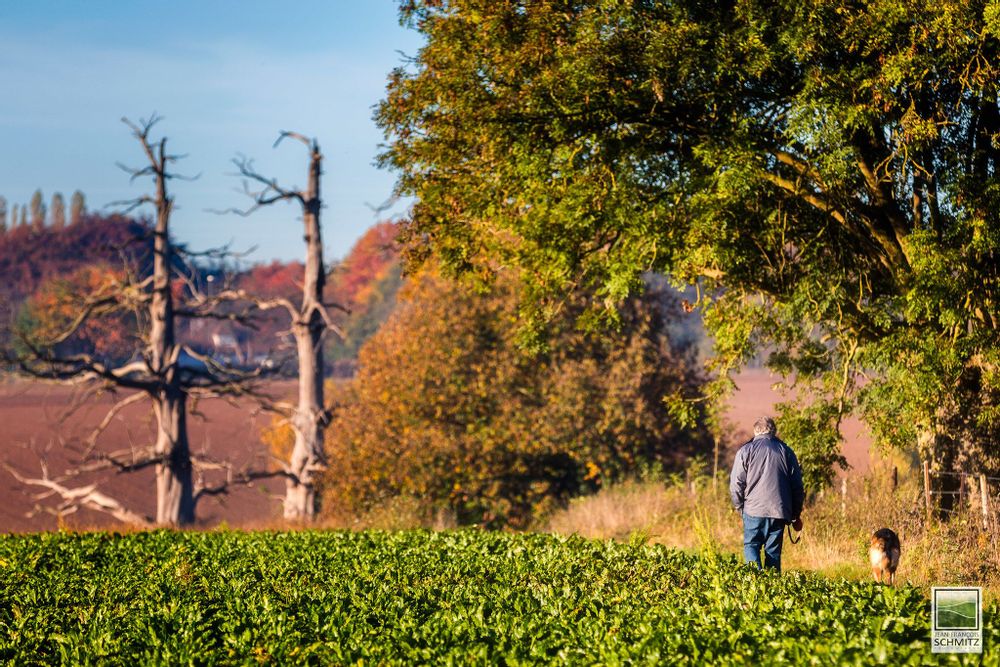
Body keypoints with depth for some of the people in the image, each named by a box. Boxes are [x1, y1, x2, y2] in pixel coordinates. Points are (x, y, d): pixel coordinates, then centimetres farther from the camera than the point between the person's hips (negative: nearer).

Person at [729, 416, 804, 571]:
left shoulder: (746, 451, 3)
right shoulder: (786, 451, 10)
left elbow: (736, 484, -1)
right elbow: (797, 485, 11)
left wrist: (739, 507, 15)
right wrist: (796, 515, 18)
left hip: (754, 509, -2)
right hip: (779, 511, 2)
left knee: (751, 546, 5)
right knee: (773, 551, 9)